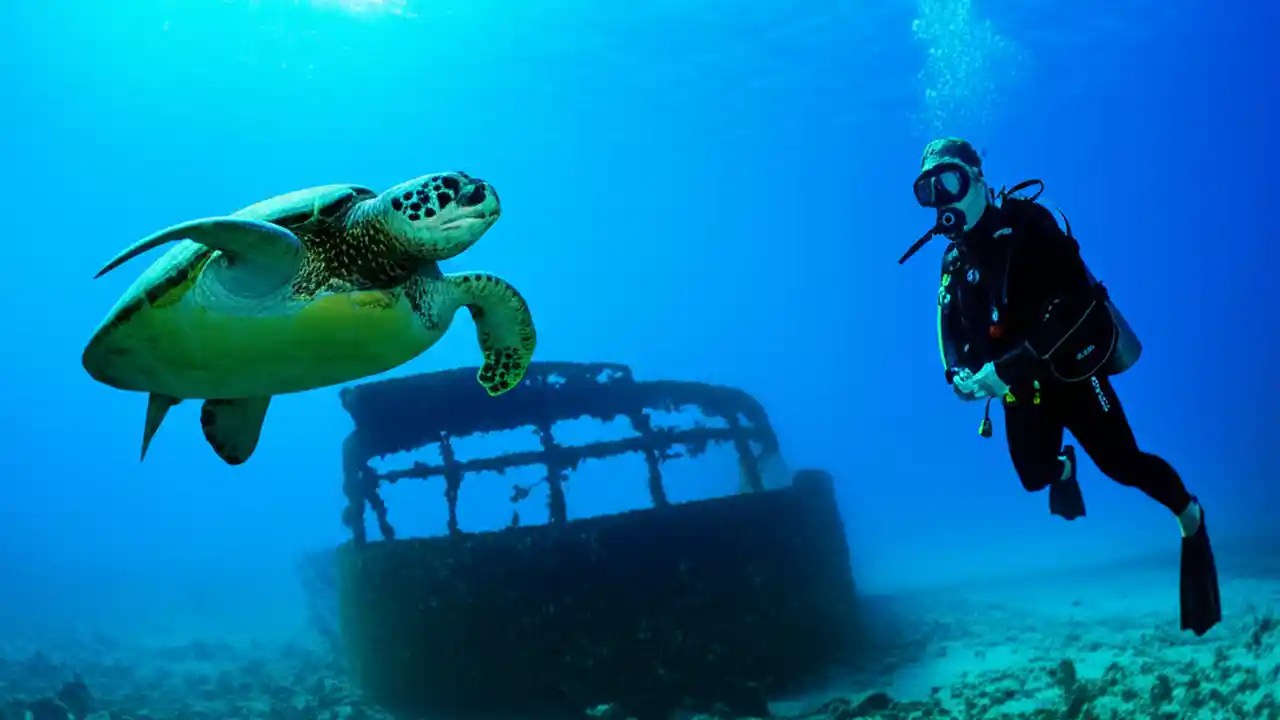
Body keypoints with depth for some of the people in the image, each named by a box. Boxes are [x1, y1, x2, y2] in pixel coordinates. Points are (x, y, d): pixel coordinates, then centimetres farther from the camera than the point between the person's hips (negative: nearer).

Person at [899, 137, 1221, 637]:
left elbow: (1071, 301, -27)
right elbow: (950, 327, 9)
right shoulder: (953, 259, 4)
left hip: (1071, 367, -5)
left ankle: (1189, 518, 18)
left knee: (1122, 465, -9)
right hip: (1022, 385, 6)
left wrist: (1006, 367, -32)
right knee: (1034, 476, 2)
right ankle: (1064, 468, 39)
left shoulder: (1025, 223, -17)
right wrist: (958, 374, -14)